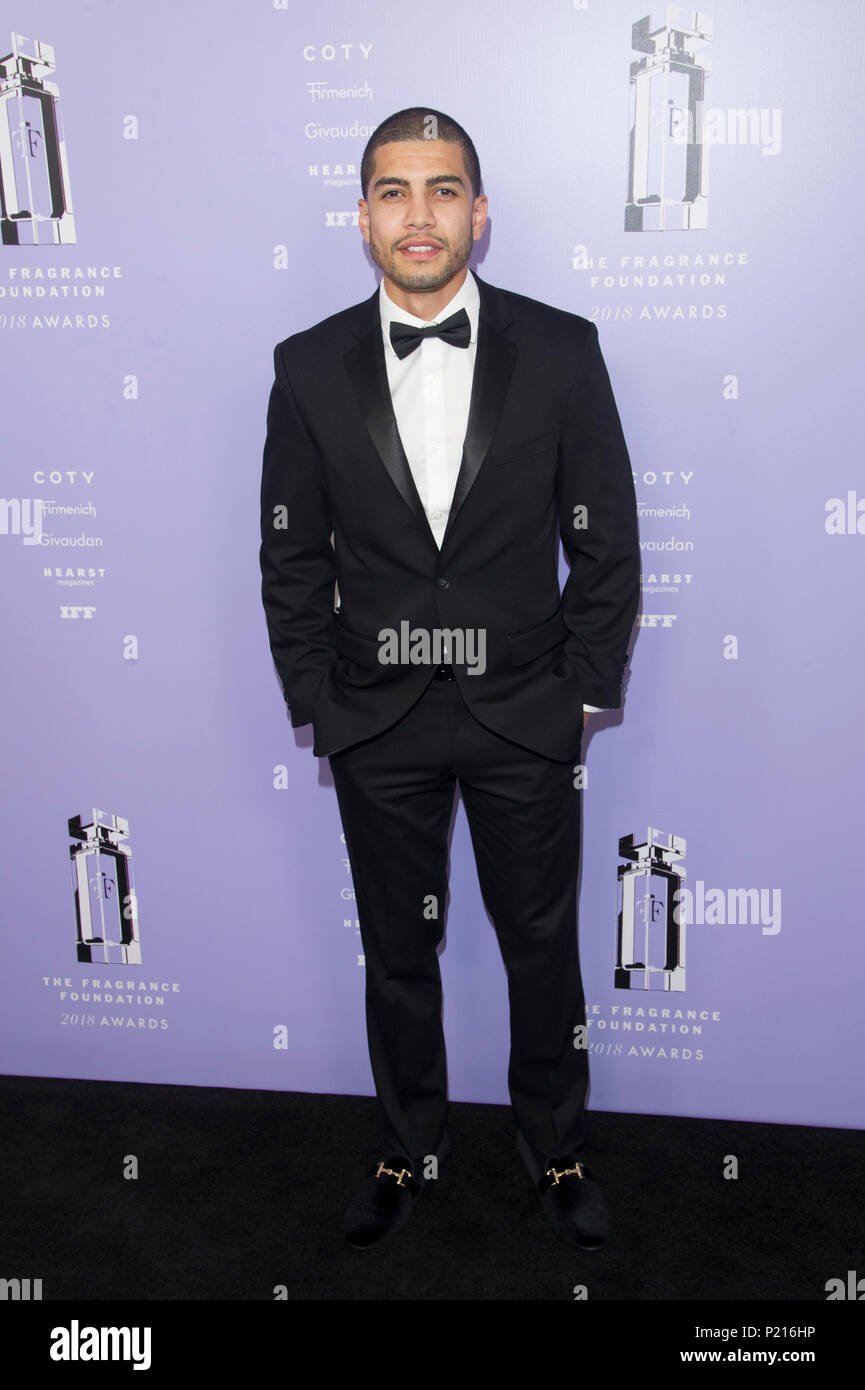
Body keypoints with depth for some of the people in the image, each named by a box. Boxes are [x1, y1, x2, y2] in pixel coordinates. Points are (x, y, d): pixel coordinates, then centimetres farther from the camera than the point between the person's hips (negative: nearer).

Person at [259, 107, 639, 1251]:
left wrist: (585, 692, -3)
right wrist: (318, 706, 0)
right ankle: (410, 1152, 38)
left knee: (545, 950, 14)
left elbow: (606, 540, -1)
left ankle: (556, 1147, 39)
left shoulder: (561, 350, -4)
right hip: (377, 727, 1)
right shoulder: (311, 367, -1)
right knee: (398, 955, 15)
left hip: (525, 721, 0)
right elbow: (292, 559, 3)